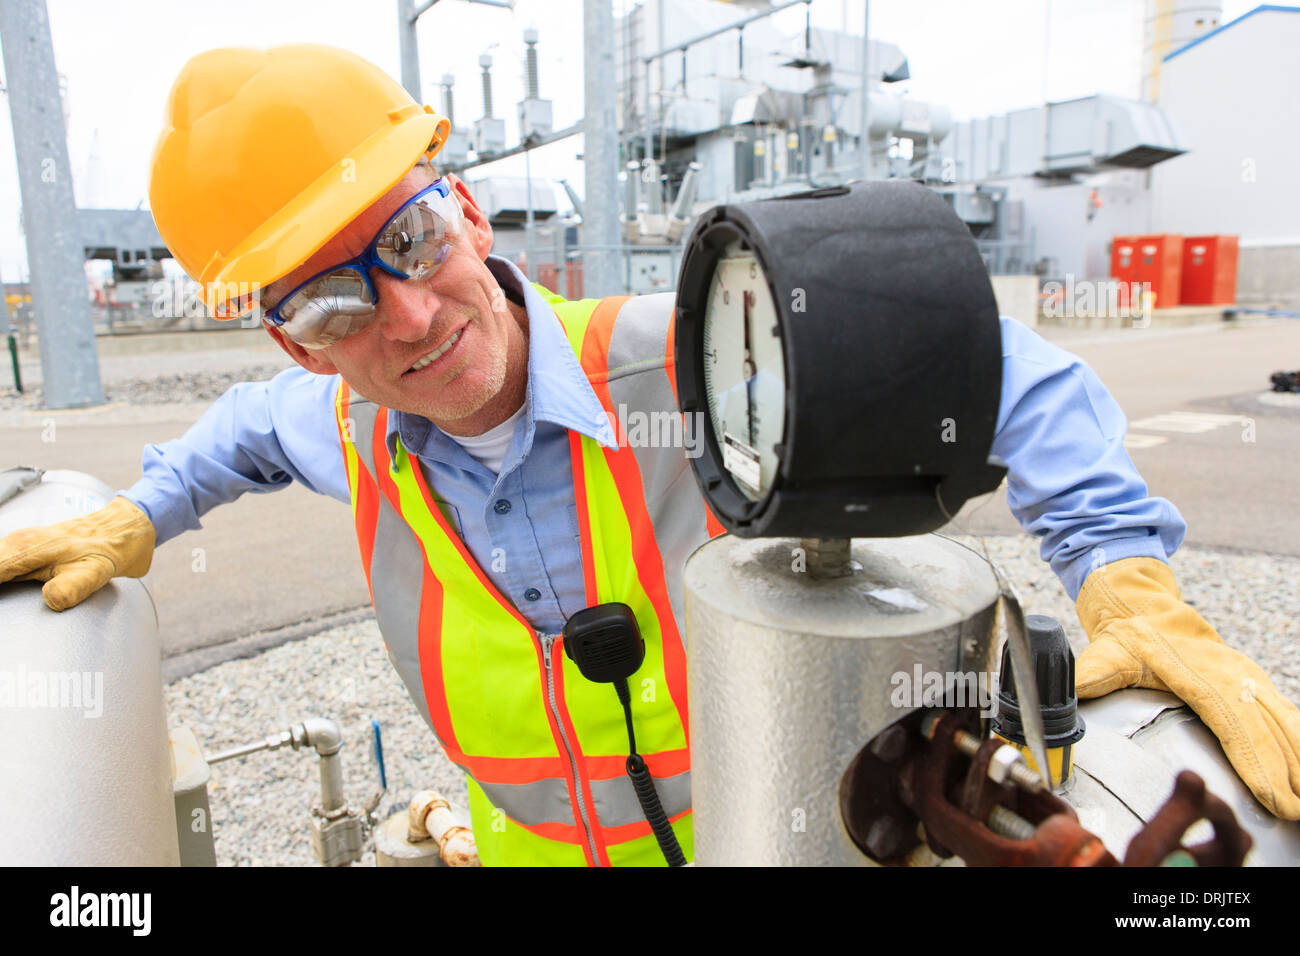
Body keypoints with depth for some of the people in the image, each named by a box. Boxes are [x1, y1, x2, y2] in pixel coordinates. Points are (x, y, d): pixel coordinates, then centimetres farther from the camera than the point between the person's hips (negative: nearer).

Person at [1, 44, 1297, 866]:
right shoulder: (349, 432, -12)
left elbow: (993, 365, -21)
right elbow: (264, 422, 15)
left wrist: (1131, 585, -30)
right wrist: (134, 518, 5)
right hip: (529, 843, 4)